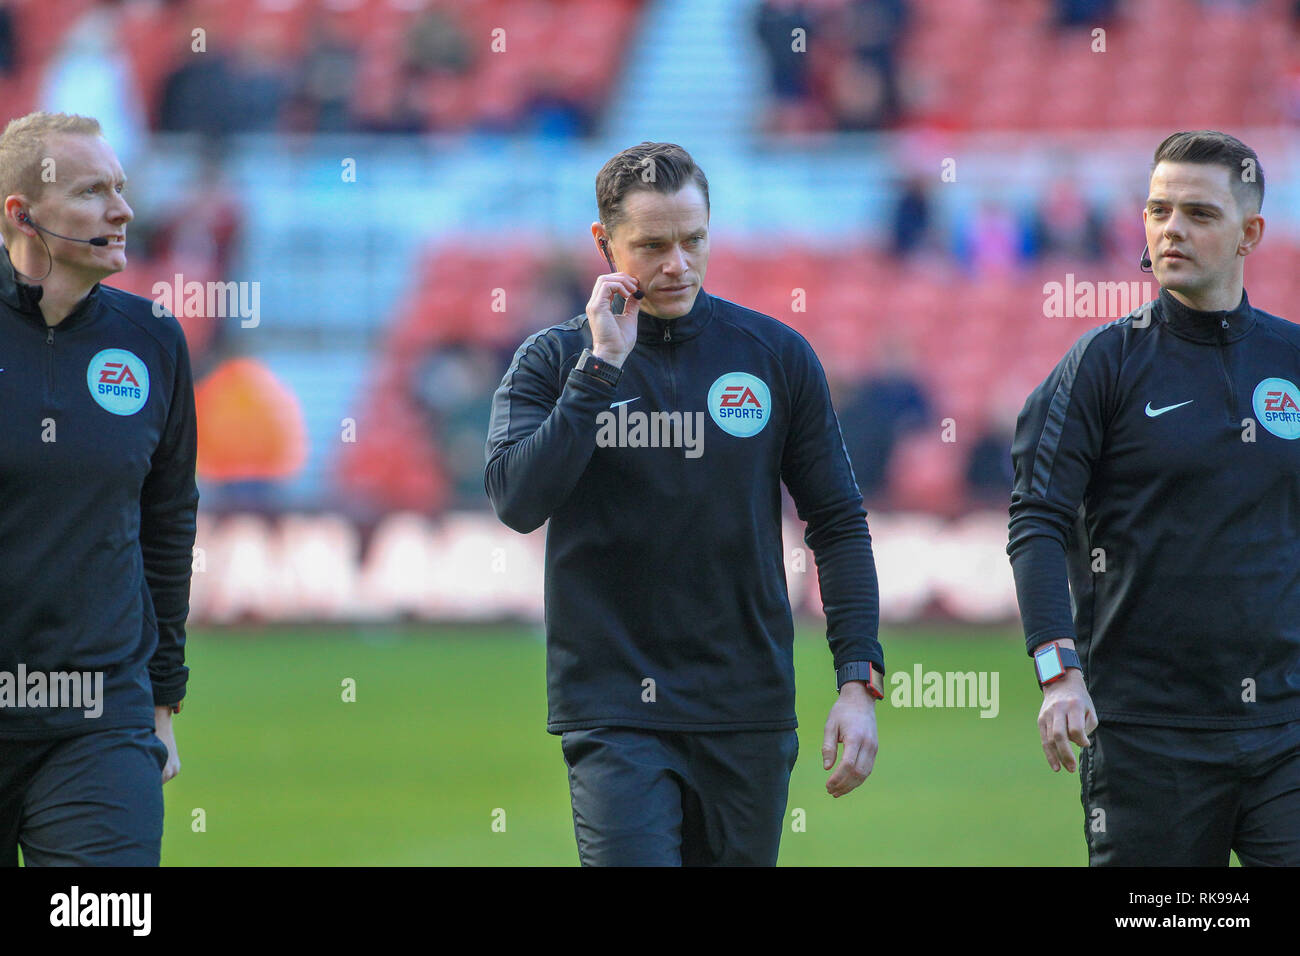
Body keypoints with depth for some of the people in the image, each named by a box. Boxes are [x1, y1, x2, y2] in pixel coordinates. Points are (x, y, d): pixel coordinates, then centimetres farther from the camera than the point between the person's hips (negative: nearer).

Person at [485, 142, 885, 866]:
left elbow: (839, 524, 8)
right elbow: (518, 501, -14)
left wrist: (860, 679, -1)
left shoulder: (777, 356, 6)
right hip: (613, 710, -2)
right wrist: (603, 364, -16)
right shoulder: (553, 362, 2)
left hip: (749, 711, 2)